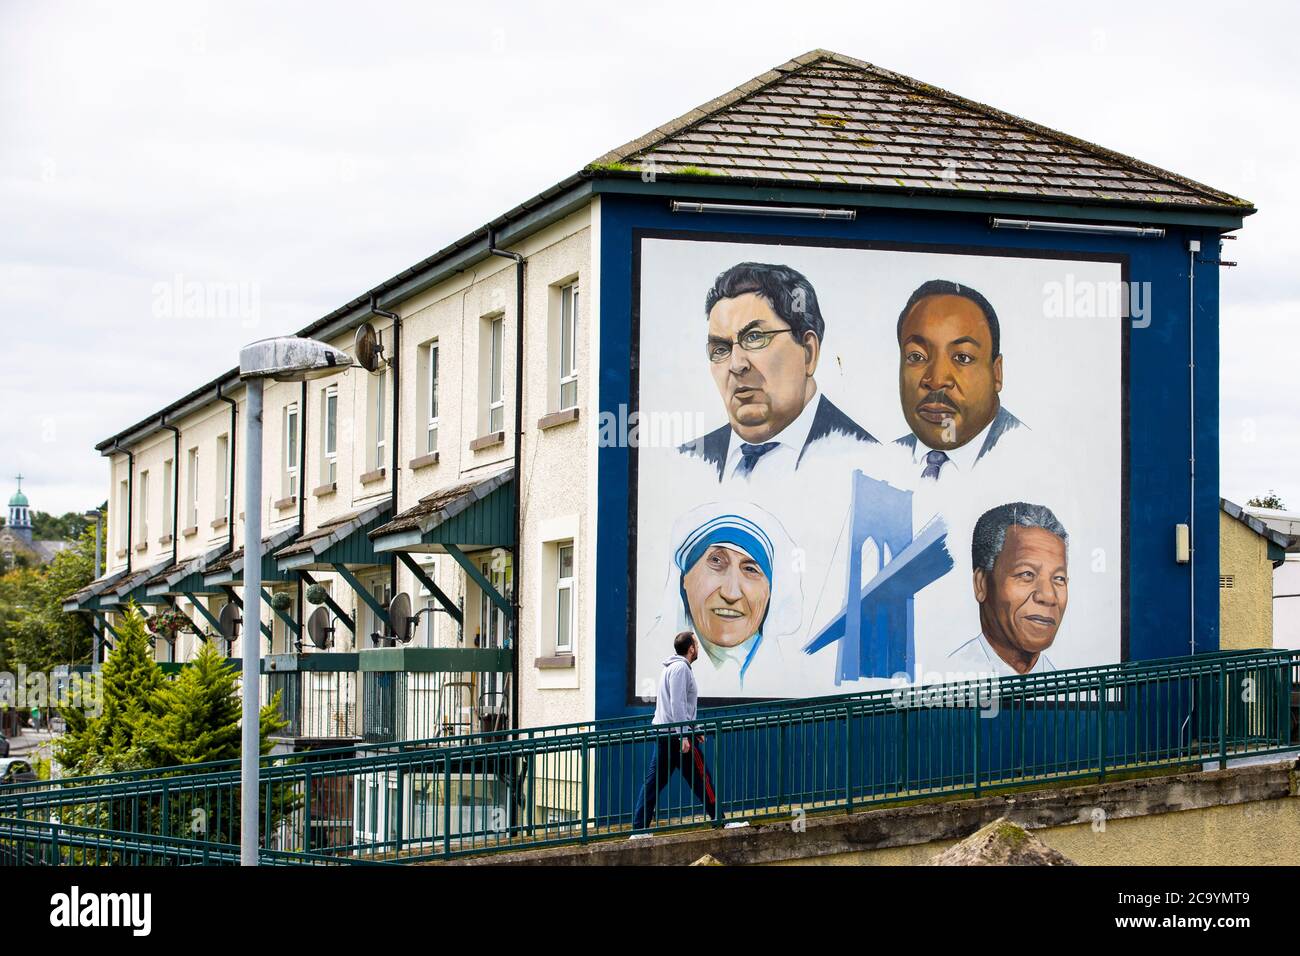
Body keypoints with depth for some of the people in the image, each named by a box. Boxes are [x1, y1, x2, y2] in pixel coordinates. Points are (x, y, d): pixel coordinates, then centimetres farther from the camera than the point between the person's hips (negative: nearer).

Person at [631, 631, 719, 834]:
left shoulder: (671, 667, 21)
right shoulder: (681, 667, -11)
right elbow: (677, 704, -20)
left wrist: (695, 730, 28)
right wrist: (684, 736, -22)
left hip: (662, 734, 9)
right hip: (676, 733, -9)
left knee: (653, 781, 4)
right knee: (701, 779, 0)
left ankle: (638, 828, 0)